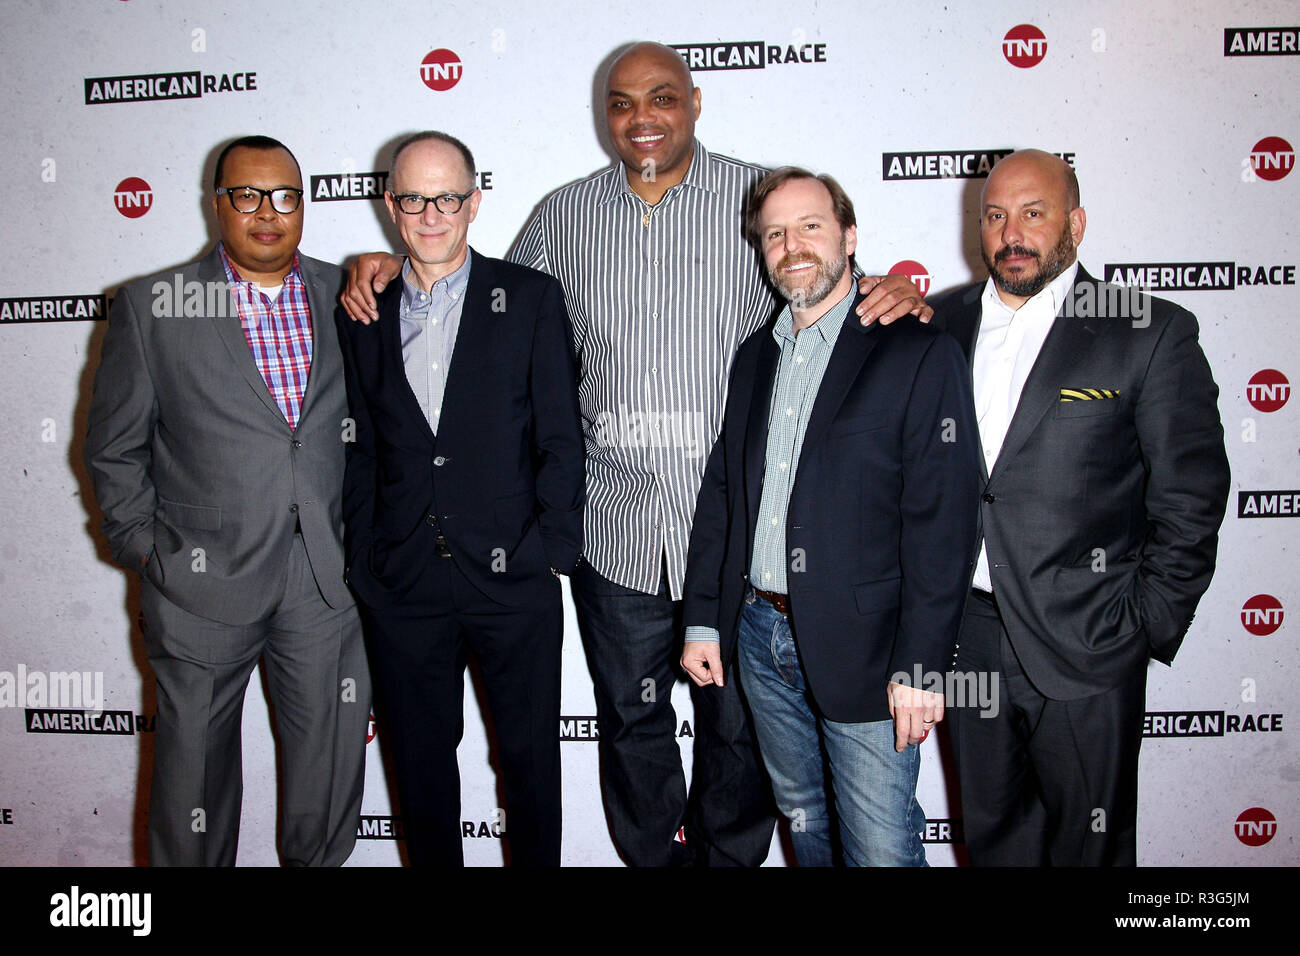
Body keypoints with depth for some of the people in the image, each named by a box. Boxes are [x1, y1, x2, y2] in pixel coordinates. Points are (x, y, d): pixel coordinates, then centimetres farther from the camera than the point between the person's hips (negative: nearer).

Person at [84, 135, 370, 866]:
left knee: (332, 762, 13)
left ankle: (318, 861, 36)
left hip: (327, 580, 2)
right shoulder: (152, 307, -2)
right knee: (196, 759, 13)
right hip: (204, 581, -2)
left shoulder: (343, 294, 5)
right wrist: (146, 550, 0)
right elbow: (114, 450, 2)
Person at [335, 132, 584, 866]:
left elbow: (561, 438, -3)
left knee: (530, 752, 12)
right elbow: (363, 452, 9)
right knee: (421, 758, 15)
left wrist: (552, 551, -8)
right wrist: (364, 560, 4)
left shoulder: (532, 298, 0)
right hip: (402, 586, 3)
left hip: (513, 579, -2)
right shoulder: (363, 316, 8)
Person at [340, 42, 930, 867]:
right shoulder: (563, 217, 7)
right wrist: (396, 267, 5)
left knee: (740, 725, 15)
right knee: (630, 720, 18)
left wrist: (895, 295, -17)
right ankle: (653, 859, 42)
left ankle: (732, 859, 40)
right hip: (617, 529, 3)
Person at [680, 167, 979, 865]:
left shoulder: (921, 355, -9)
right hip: (759, 634, 6)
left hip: (863, 651, -5)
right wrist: (702, 620, 8)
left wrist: (919, 666, -15)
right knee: (802, 821, 21)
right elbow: (719, 493, 12)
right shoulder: (754, 356, 10)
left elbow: (941, 525, -13)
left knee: (882, 848, 5)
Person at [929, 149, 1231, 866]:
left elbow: (1191, 497, -6)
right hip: (964, 637, 4)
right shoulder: (943, 323, 6)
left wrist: (1147, 626, -8)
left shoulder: (1150, 333, -6)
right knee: (990, 834, 20)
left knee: (1087, 845, 14)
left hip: (1083, 647, -3)